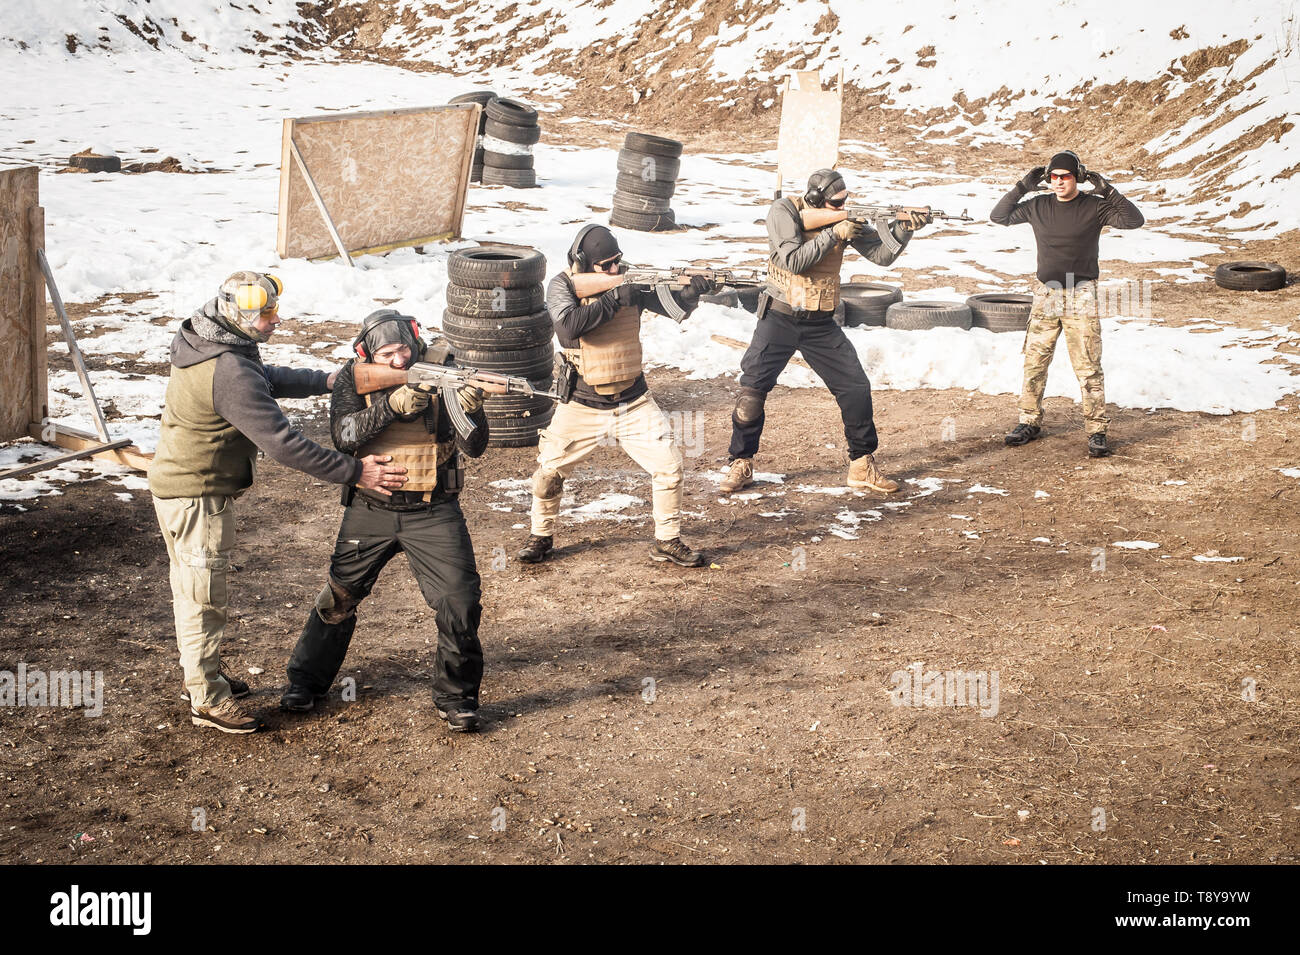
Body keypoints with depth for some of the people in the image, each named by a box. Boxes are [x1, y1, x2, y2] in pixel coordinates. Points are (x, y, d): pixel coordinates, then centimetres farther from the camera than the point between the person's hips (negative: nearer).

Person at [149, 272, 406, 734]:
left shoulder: (206, 344, 2)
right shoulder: (230, 373, -30)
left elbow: (266, 378, 20)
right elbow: (283, 443, -30)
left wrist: (325, 380, 14)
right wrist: (354, 472, -26)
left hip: (177, 483, 10)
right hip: (196, 496, -10)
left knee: (193, 587, 22)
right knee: (204, 596, 1)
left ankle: (202, 673, 39)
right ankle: (208, 700, 13)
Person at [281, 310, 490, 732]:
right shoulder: (353, 378, -5)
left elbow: (473, 446, -15)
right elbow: (344, 434, -19)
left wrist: (471, 409, -37)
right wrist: (391, 404, -33)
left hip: (433, 511, -1)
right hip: (371, 510, 1)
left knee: (460, 601, -8)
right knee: (340, 596, 12)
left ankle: (456, 697, 11)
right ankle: (305, 680, 33)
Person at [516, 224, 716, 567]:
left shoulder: (631, 281, -2)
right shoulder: (563, 285, -9)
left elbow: (672, 306, -11)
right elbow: (570, 324, -27)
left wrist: (690, 293, -32)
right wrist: (614, 298, -29)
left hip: (633, 402, 2)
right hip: (582, 406, -2)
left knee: (669, 466, -4)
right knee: (548, 472, 4)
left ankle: (667, 542, 12)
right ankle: (541, 536, 28)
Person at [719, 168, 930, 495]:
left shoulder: (844, 218, -1)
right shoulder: (784, 211, -11)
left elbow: (881, 254, -3)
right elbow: (793, 261, -22)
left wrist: (904, 228, -20)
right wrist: (833, 234, -22)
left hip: (821, 325, 3)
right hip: (779, 320, -3)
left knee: (857, 388, -2)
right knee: (752, 390, -7)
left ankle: (862, 465, 12)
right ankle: (740, 465, 9)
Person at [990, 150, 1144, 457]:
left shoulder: (1094, 207, -3)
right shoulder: (1038, 206, 7)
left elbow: (1134, 220, -12)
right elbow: (999, 216, 11)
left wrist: (1108, 192, -18)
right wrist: (1022, 188, 0)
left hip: (1081, 296, -3)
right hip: (1045, 295, 3)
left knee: (1088, 368, -5)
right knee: (1034, 363, 6)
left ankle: (1097, 431, 1)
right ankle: (1030, 423, 20)